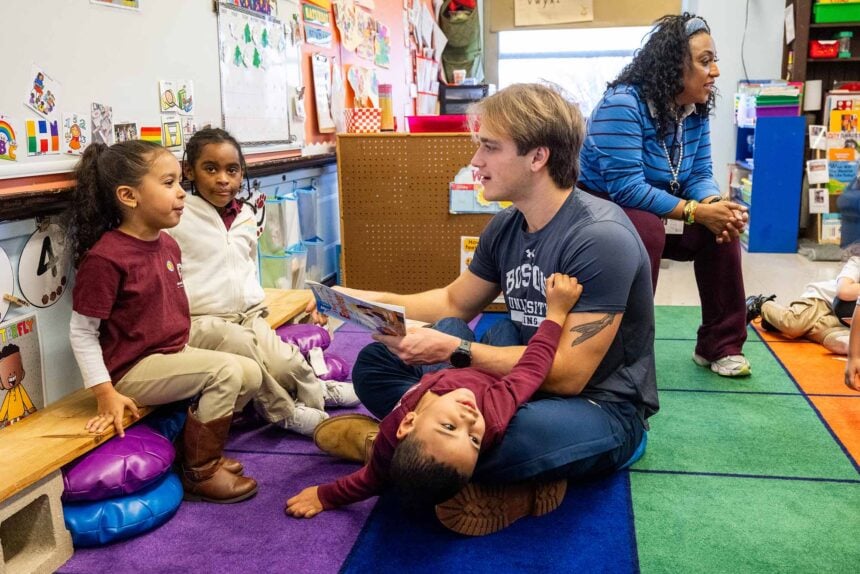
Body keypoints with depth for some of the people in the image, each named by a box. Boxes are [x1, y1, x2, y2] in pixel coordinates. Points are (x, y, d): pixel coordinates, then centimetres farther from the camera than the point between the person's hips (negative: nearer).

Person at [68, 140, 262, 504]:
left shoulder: (167, 244, 5)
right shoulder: (105, 257, -21)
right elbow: (81, 332, -16)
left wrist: (186, 351, 13)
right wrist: (106, 394, -19)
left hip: (174, 353, 9)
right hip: (133, 368, -9)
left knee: (250, 375, 2)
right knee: (225, 372, -21)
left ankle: (196, 445, 17)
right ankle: (200, 472, -4)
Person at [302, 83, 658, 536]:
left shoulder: (600, 239, -22)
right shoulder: (507, 226, 2)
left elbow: (568, 374, -25)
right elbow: (454, 303, 14)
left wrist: (454, 350, -29)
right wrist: (375, 302, -1)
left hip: (600, 408, -7)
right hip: (522, 382, 8)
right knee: (375, 363, 0)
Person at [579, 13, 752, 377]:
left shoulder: (696, 110, -2)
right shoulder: (622, 104, -25)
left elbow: (700, 174, -3)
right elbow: (626, 188, -31)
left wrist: (715, 204, -27)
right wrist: (696, 212, -30)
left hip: (659, 215, 7)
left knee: (721, 226, -14)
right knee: (647, 230, -36)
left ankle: (719, 345, -2)